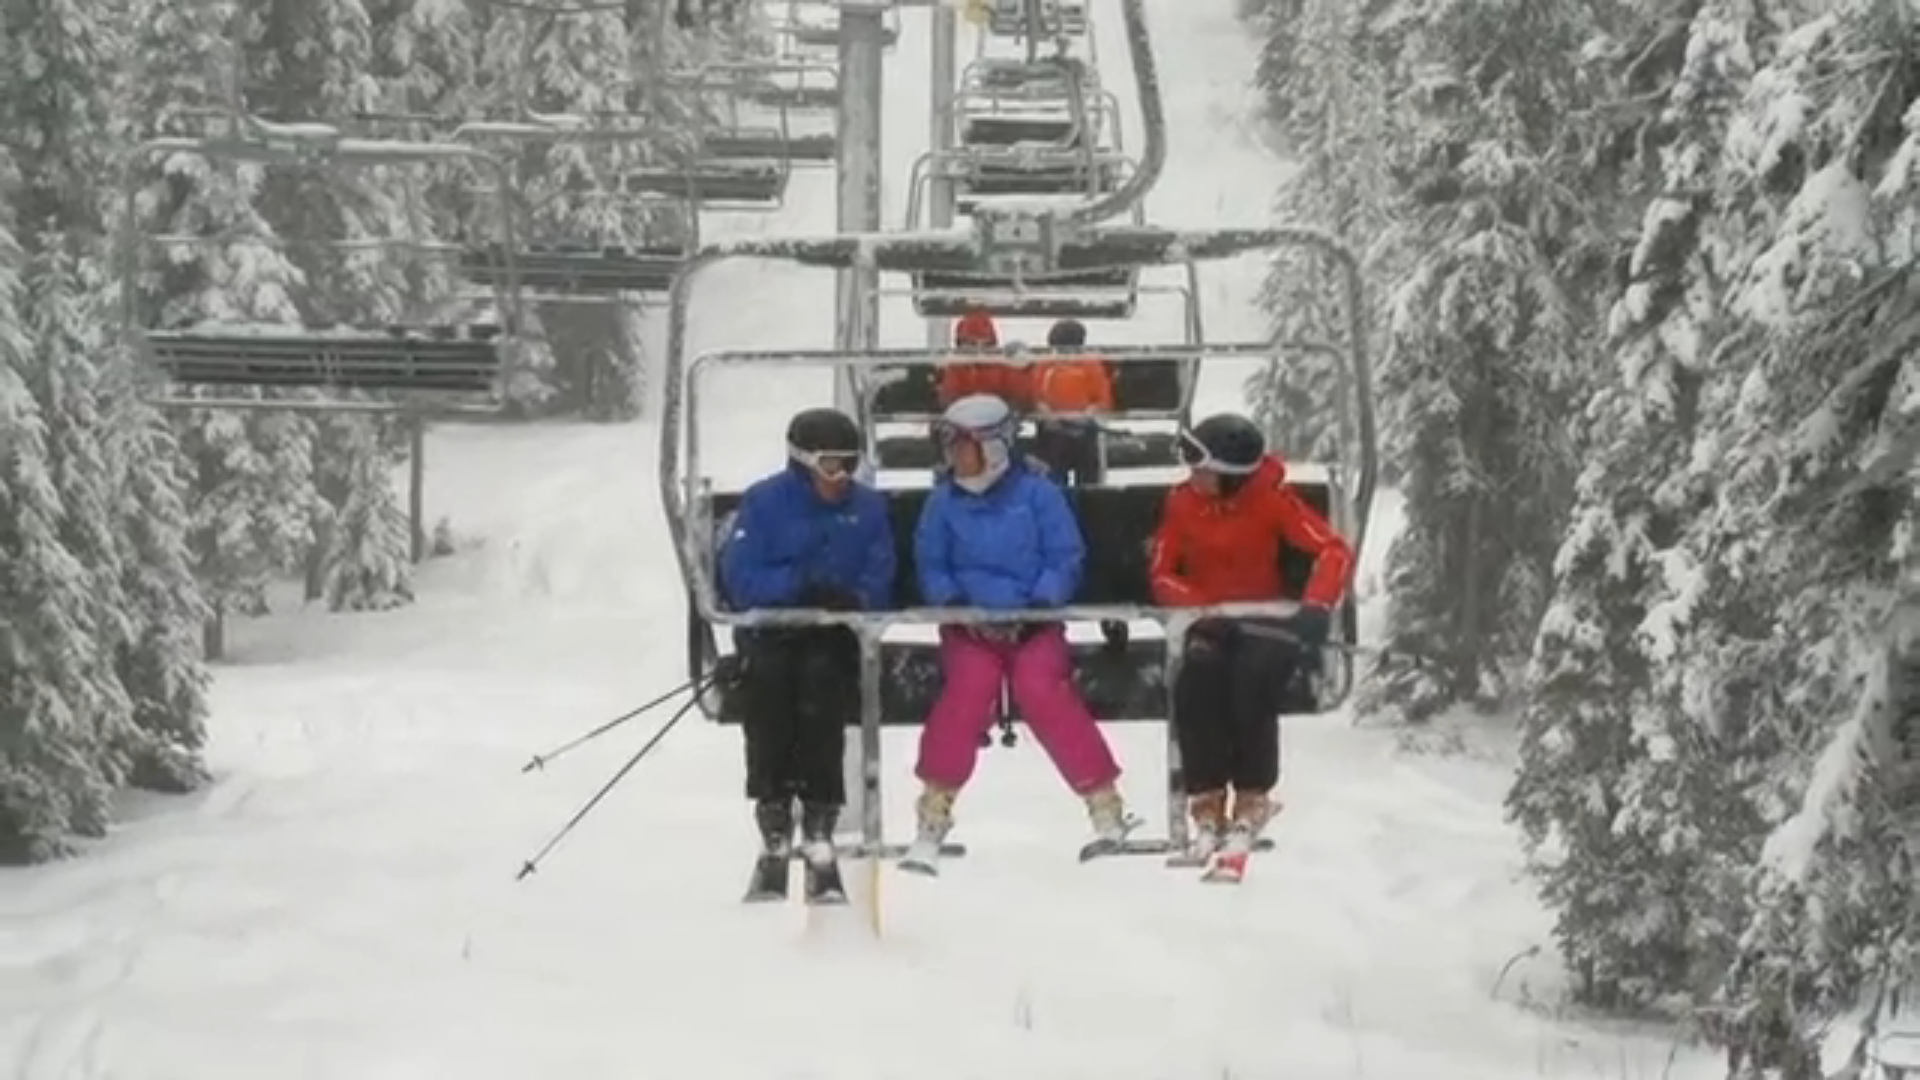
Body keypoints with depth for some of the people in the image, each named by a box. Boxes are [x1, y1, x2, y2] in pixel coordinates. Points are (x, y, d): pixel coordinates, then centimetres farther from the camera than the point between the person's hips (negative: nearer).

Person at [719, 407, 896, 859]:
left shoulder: (868, 507, 6)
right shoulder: (764, 502, -1)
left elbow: (879, 581, 1)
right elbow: (740, 578, -10)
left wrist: (852, 598, -23)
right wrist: (799, 583, -24)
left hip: (835, 632, 1)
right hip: (770, 628, -1)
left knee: (822, 671, -32)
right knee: (766, 671, -32)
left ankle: (820, 805, -24)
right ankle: (772, 799, -22)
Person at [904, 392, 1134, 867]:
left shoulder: (1038, 494, -4)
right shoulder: (943, 502, 3)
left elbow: (1066, 559, -3)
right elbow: (930, 565, 6)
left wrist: (1039, 603, -15)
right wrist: (952, 602, -11)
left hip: (1033, 625, -2)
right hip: (970, 629, 2)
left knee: (1040, 686, -25)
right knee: (970, 684, -25)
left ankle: (1105, 804, -14)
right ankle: (934, 811, -13)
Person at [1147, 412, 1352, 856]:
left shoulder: (1270, 499, -9)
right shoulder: (1181, 502, -3)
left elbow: (1334, 550, -13)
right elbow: (1161, 573, -3)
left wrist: (1316, 607, -29)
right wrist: (1199, 607, -22)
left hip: (1261, 619, -1)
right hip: (1206, 623, 1)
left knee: (1255, 673, -33)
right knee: (1198, 674, -32)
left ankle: (1252, 797, -18)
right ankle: (1207, 801, -25)